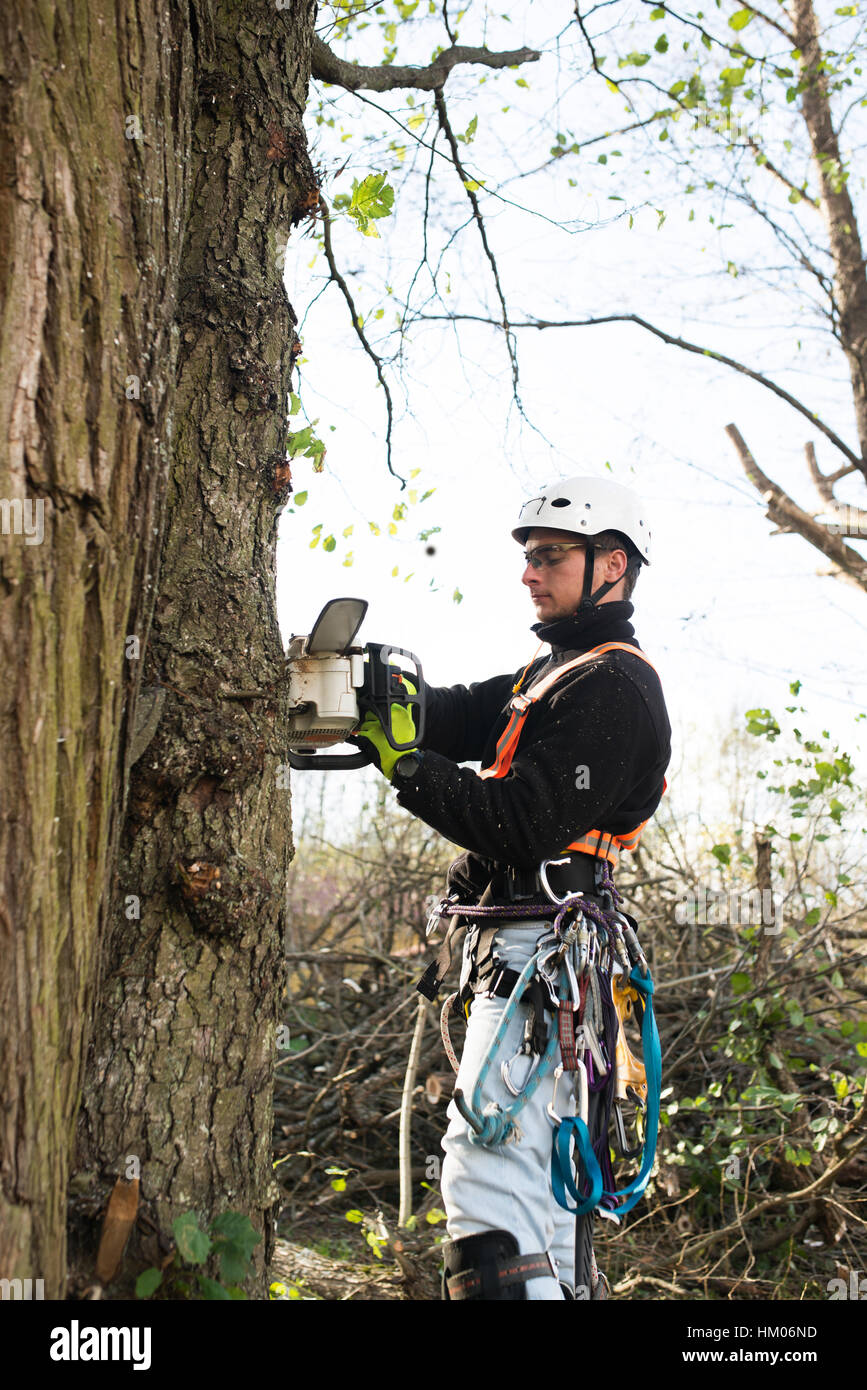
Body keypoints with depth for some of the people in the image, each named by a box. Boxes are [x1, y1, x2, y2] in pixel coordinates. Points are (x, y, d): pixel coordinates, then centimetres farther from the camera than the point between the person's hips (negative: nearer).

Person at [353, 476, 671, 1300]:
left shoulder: (613, 688, -11)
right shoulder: (555, 673, 23)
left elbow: (520, 827, -21)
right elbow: (460, 714, 10)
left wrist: (402, 761, -17)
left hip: (539, 947, -11)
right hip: (523, 952, 11)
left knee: (487, 1173, -19)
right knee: (534, 1180, 16)